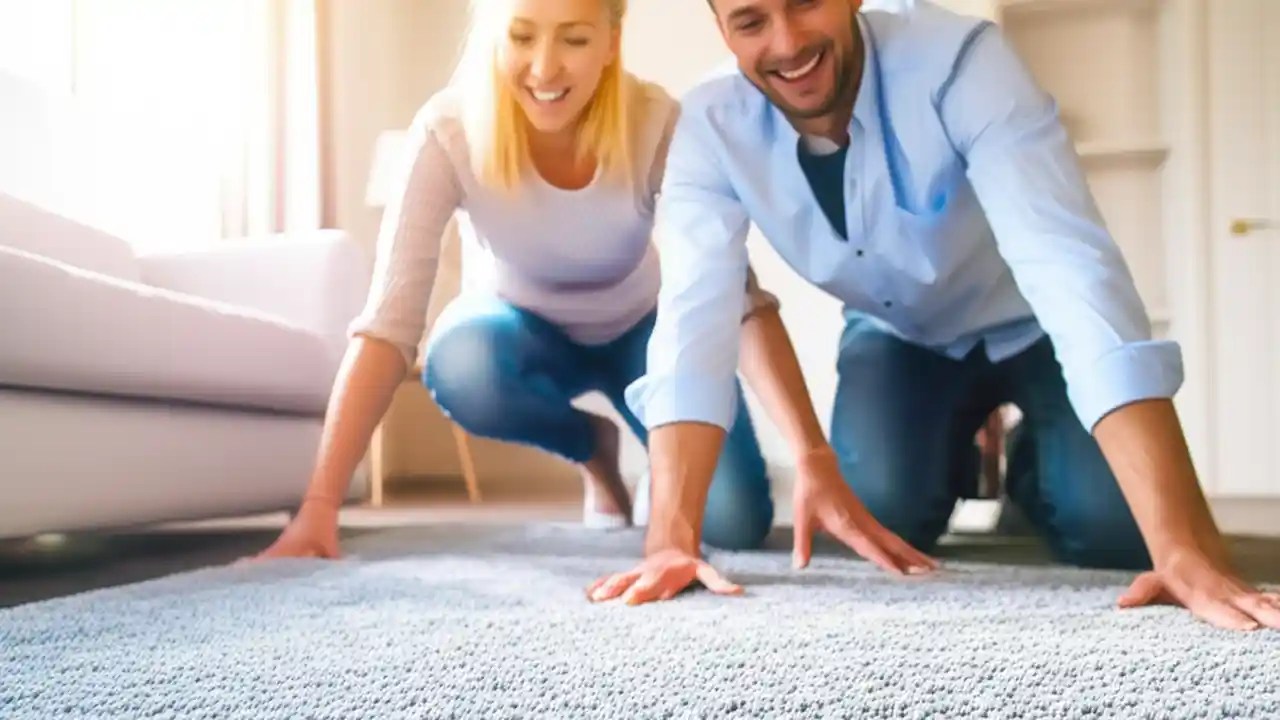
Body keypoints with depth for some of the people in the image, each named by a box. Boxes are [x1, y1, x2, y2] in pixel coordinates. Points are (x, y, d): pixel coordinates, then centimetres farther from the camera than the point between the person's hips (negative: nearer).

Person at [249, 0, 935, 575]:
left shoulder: (658, 125, -29)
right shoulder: (448, 133, -29)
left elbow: (742, 301, -34)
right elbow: (386, 322, -34)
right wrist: (317, 510, -43)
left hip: (642, 328, 0)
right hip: (523, 325, 1)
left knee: (734, 522, -20)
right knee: (460, 369, -36)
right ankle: (595, 451, 0)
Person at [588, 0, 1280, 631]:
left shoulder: (956, 57, -35)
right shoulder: (711, 127, -25)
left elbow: (1072, 266, -45)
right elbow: (695, 317, -31)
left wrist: (1184, 548, -52)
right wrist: (671, 543, -44)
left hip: (1029, 326, -2)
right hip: (897, 337, 3)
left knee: (1112, 529, -20)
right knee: (882, 516, -17)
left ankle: (1026, 463, 16)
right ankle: (956, 458, 19)